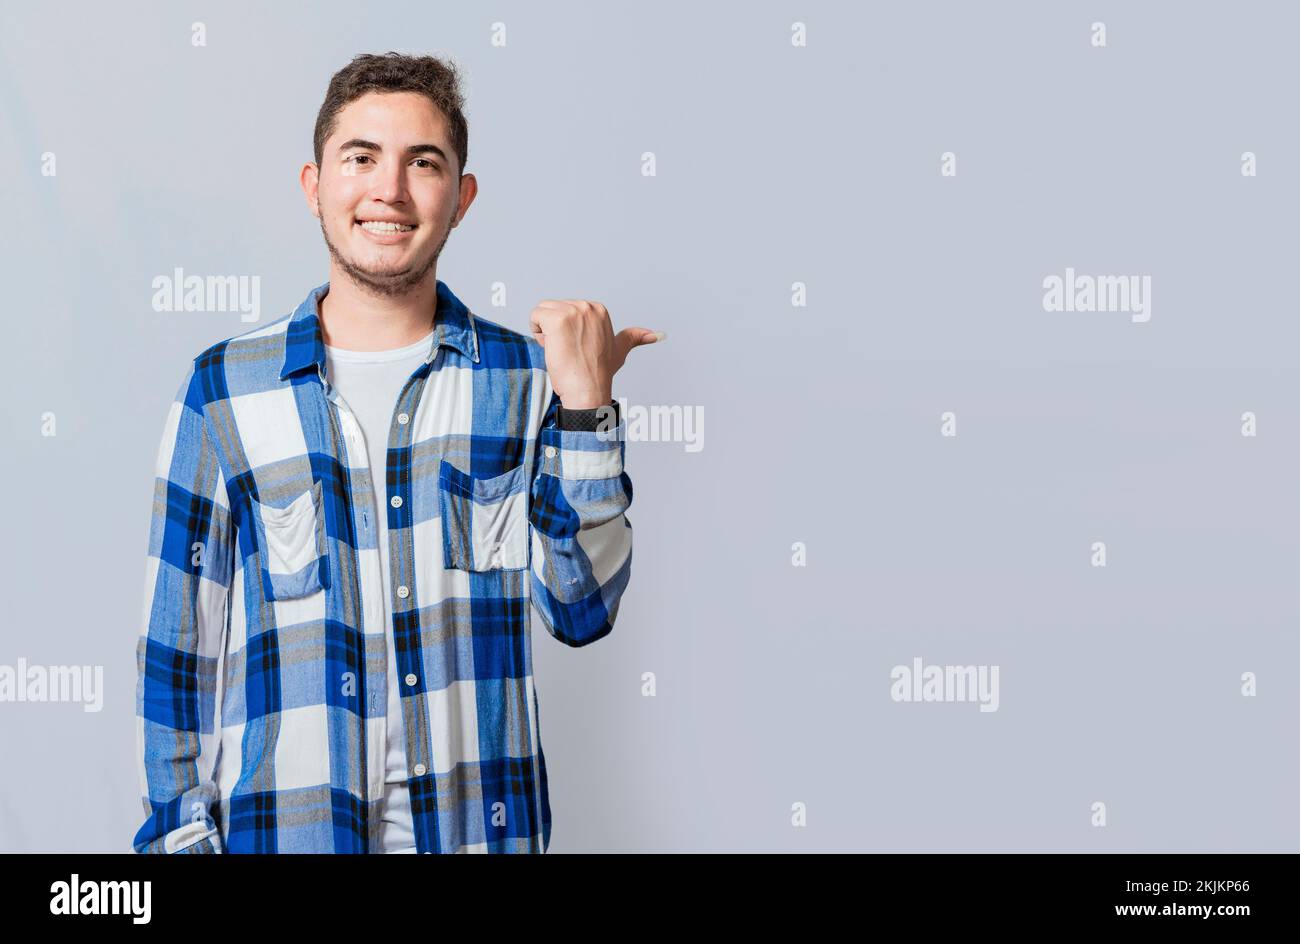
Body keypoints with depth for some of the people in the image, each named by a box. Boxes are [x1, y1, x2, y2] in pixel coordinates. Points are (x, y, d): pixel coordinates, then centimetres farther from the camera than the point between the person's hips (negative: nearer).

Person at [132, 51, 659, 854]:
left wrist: (586, 406, -14)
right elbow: (180, 637, 1)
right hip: (279, 822, -1)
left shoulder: (527, 375, -1)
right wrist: (182, 830, -2)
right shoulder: (223, 389, -3)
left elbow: (582, 611, -6)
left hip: (480, 819, 1)